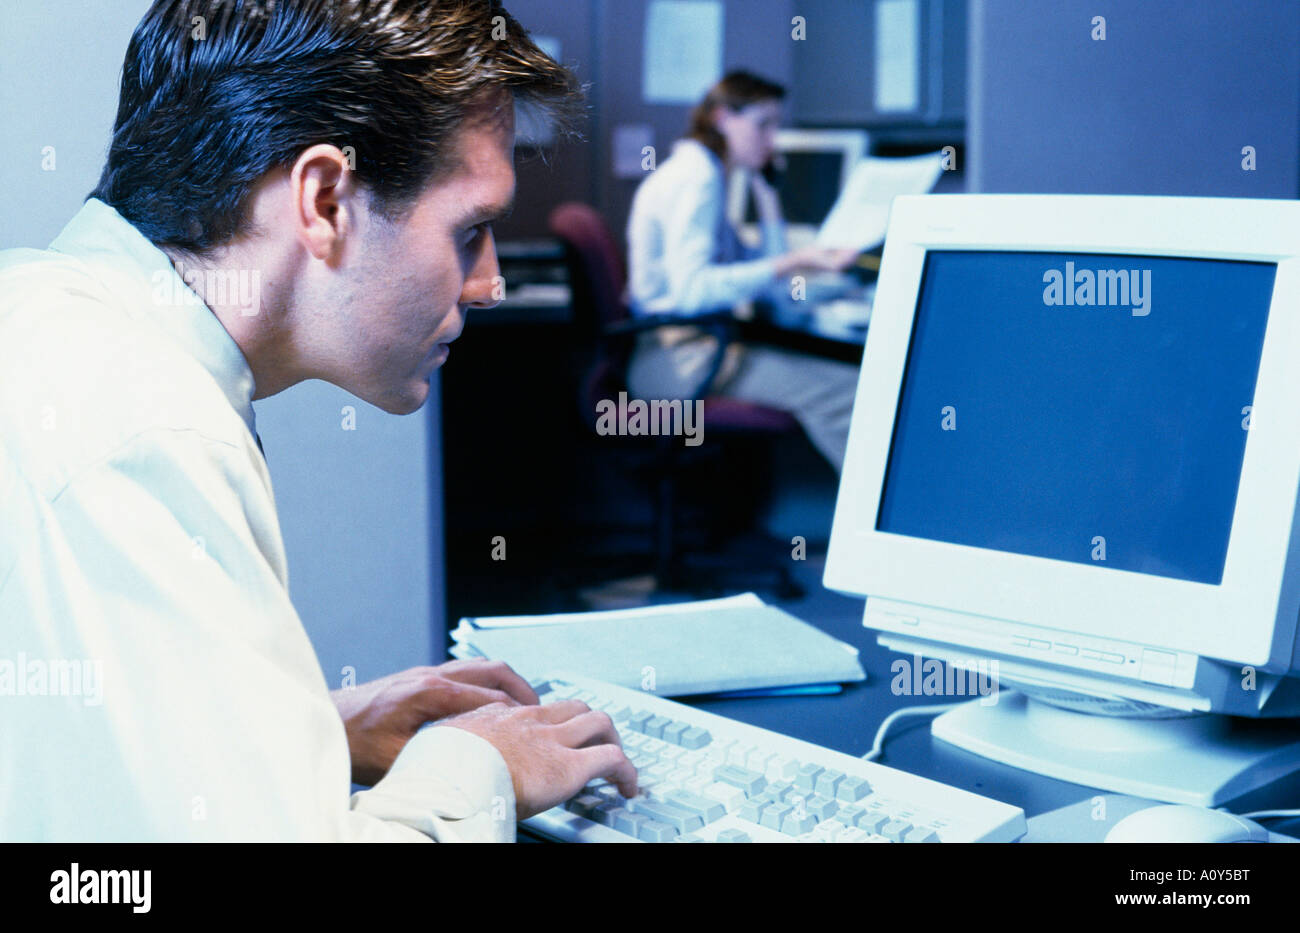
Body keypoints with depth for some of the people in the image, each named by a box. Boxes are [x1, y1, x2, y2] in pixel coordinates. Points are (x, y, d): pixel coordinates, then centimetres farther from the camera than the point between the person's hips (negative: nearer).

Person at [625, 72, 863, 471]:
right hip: (678, 358, -10)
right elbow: (690, 289, -25)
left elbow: (769, 281, 22)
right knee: (843, 391, -25)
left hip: (696, 345, 10)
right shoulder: (694, 176, -9)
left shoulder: (703, 175, 22)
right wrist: (792, 264, -29)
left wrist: (767, 197, 17)